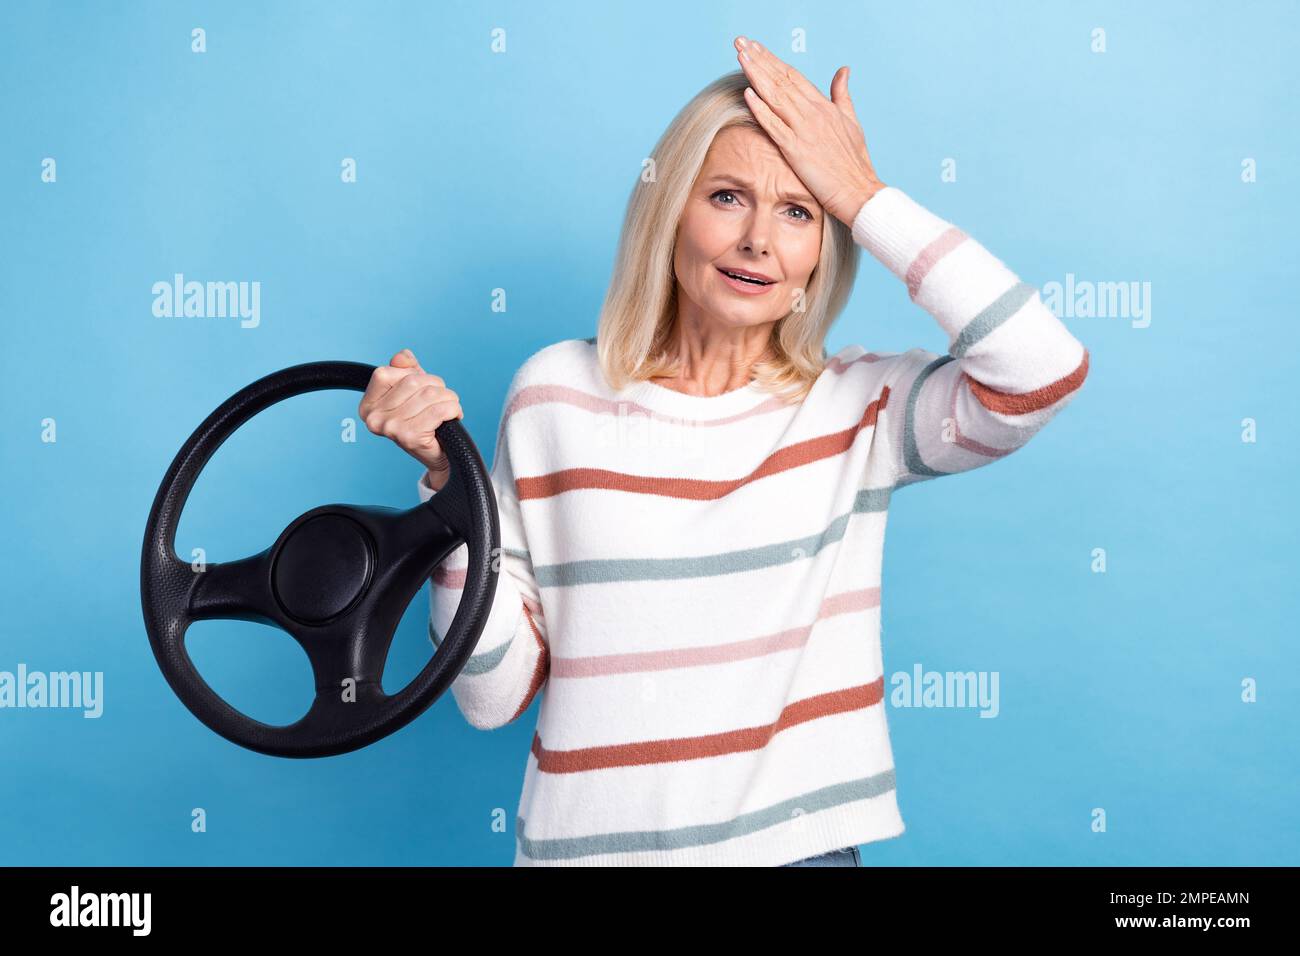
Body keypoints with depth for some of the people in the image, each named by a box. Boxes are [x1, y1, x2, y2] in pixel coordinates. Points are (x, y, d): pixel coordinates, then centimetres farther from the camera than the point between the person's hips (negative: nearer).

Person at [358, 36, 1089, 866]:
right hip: (587, 840, 1)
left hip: (800, 840, 0)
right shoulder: (555, 393, -2)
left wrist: (865, 196, -13)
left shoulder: (859, 408, -1)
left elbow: (1046, 367, -20)